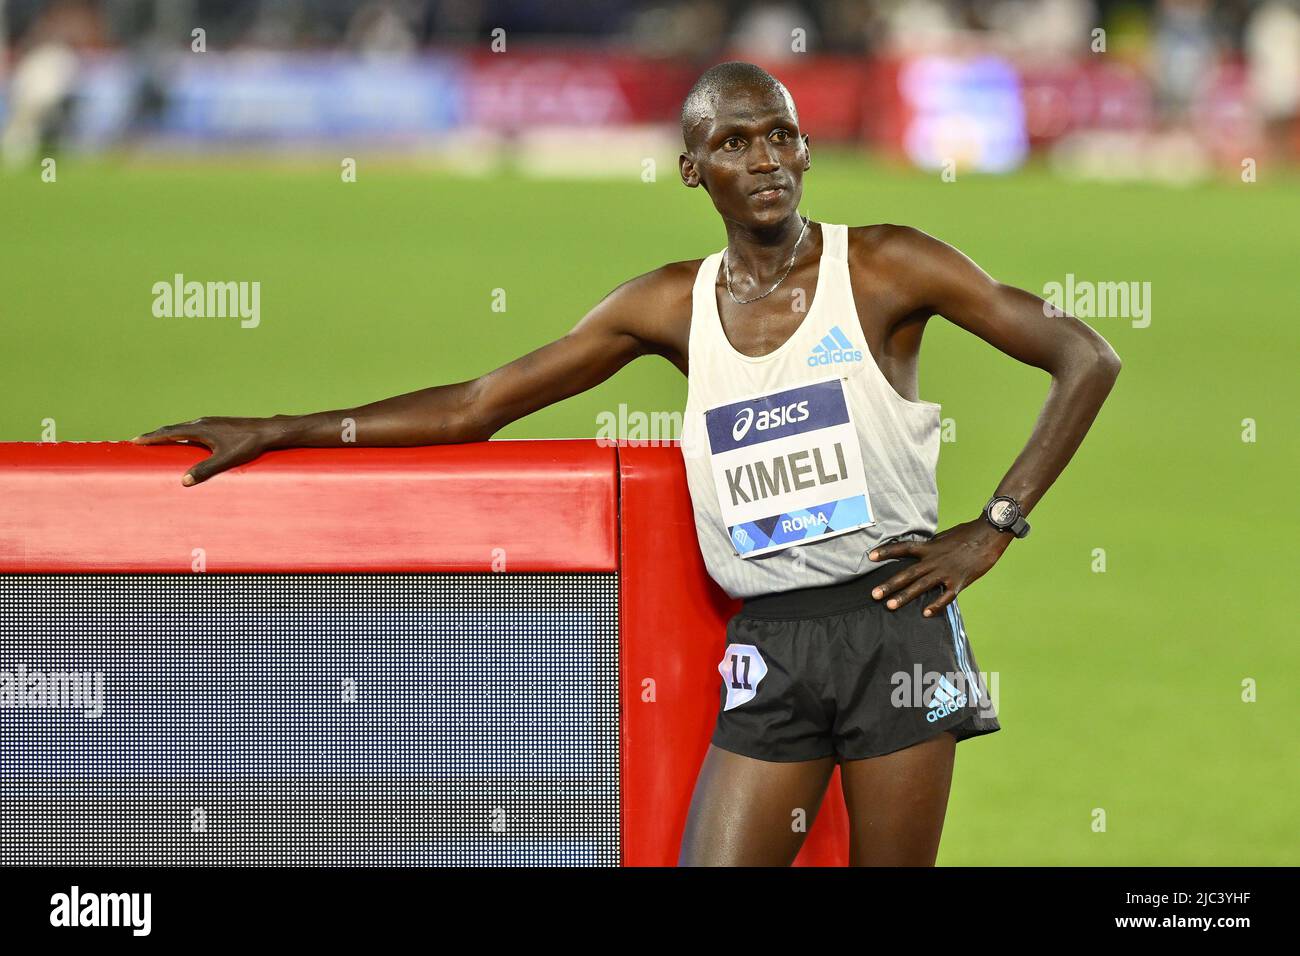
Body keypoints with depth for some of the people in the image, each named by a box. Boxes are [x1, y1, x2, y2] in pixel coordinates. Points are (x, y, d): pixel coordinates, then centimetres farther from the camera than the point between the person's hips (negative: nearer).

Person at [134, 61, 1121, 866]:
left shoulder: (883, 267, 0)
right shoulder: (673, 305, 9)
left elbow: (1086, 359, 0)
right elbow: (477, 405, 13)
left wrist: (994, 528, -6)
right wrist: (279, 432, 10)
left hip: (894, 624, -3)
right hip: (769, 648, 3)